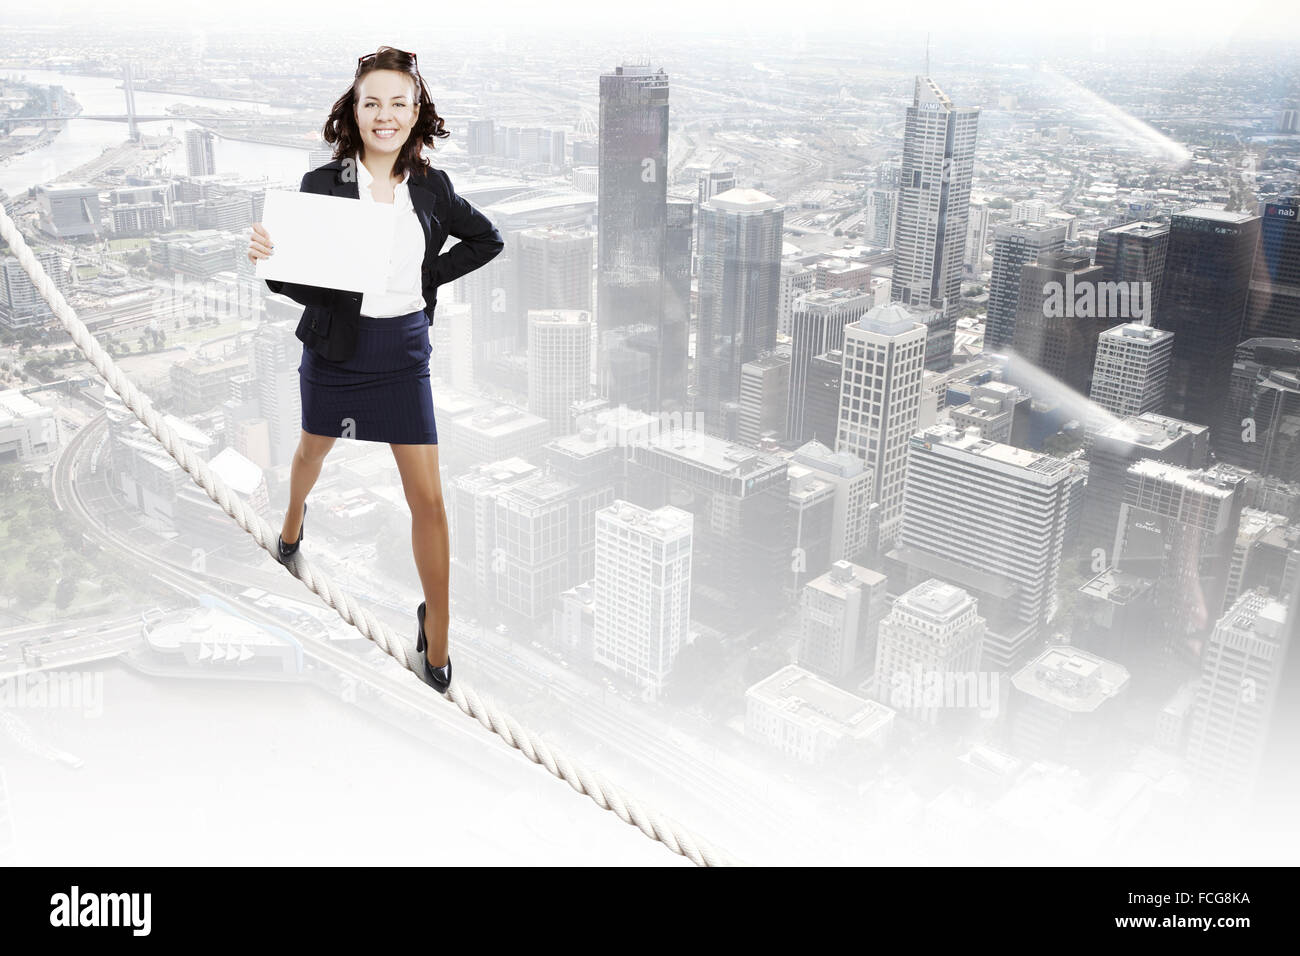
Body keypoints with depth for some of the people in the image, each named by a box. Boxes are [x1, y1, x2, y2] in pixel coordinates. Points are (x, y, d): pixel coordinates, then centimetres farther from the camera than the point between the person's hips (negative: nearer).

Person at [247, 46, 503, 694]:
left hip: (404, 350, 1)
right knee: (315, 447, 27)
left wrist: (429, 277, 0)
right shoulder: (323, 184, -12)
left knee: (428, 498, -3)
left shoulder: (431, 187, -4)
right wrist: (269, 258, -32)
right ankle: (293, 518, 65)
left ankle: (436, 634, 13)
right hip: (336, 347, 0)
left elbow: (487, 240, 12)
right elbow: (304, 283, -11)